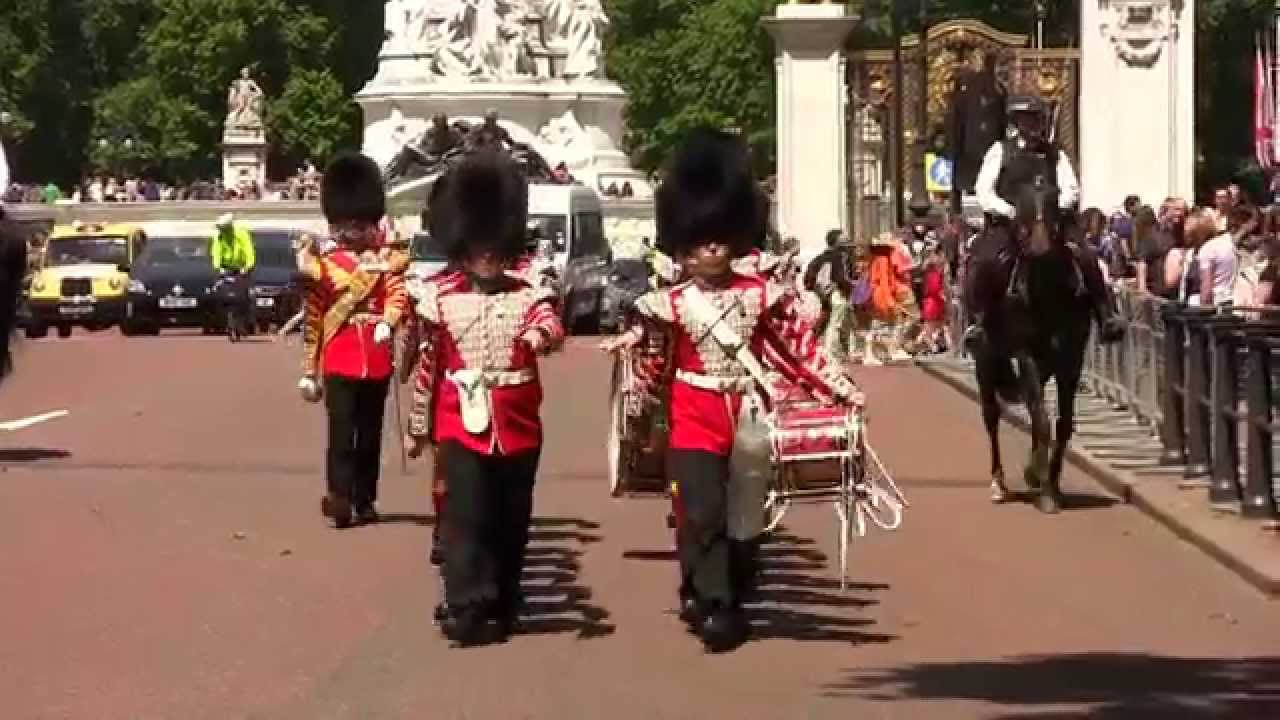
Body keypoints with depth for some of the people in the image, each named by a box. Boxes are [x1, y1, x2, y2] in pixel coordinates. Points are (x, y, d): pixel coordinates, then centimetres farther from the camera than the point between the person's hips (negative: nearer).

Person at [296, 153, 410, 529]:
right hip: (340, 363, -2)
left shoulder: (388, 260, 8)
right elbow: (313, 320, 5)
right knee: (342, 433, -10)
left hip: (376, 362, 2)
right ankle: (340, 499, -17)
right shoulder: (324, 265, 5)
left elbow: (398, 294, -8)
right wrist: (309, 371, 3)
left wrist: (387, 323, -29)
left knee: (370, 434, 10)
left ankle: (365, 500, 20)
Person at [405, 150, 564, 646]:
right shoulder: (440, 298, 2)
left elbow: (551, 325, -18)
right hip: (462, 423, -2)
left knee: (511, 519, 9)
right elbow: (428, 366, 6)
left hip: (517, 426, 2)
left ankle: (503, 605, 21)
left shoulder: (528, 296, 4)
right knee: (467, 516, -10)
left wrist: (541, 333, -43)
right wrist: (418, 427, 10)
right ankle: (468, 608, -8)